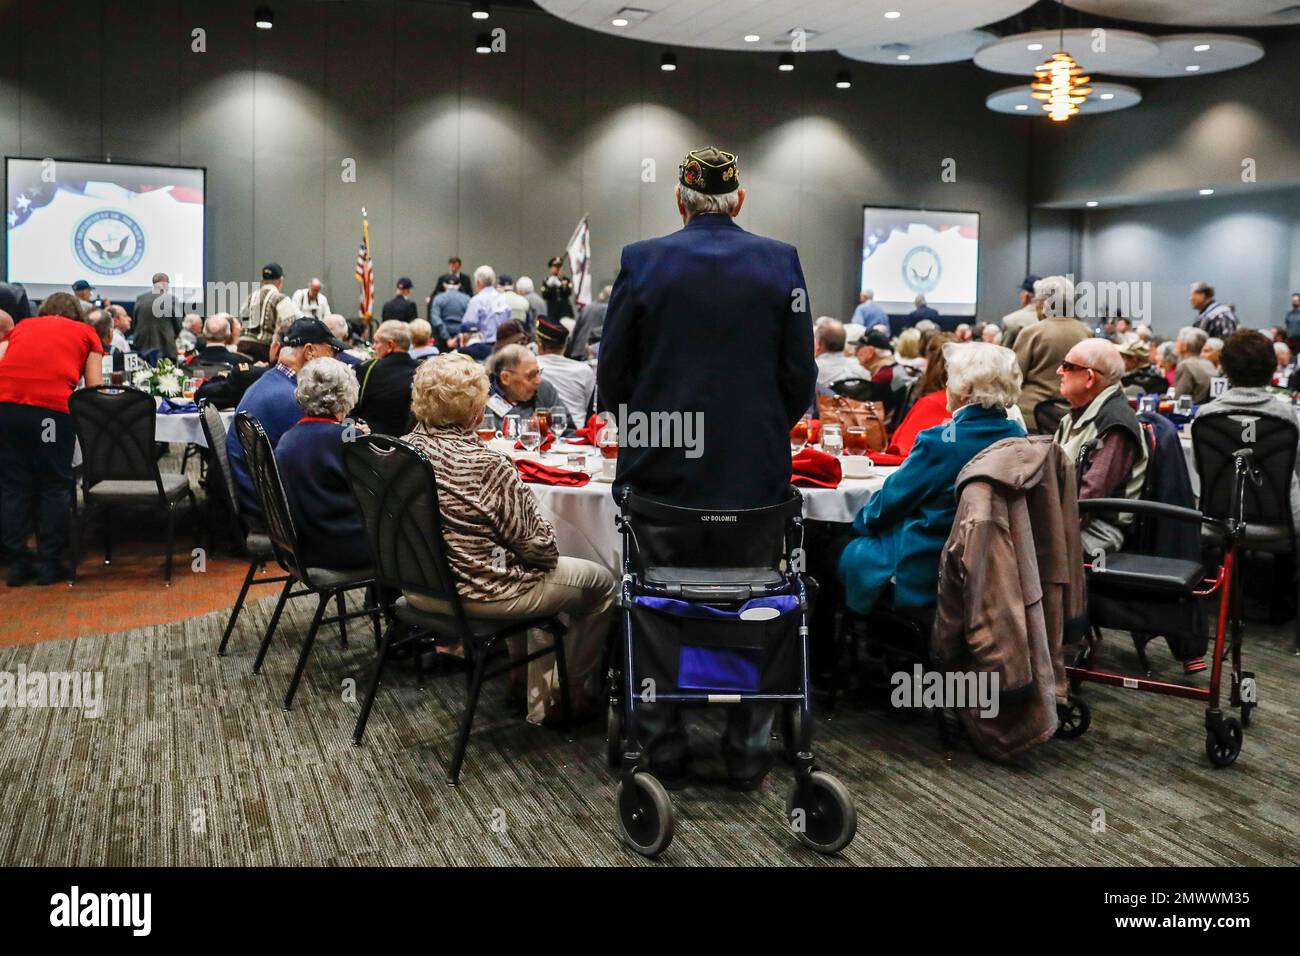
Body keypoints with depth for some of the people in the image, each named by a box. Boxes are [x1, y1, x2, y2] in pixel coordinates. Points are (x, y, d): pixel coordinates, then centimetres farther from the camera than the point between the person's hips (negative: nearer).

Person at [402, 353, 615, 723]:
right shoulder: (487, 465, -26)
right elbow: (539, 545, -17)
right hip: (477, 593, -8)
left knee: (529, 573, 34)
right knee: (601, 582, 11)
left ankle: (536, 692, 40)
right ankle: (573, 692, 26)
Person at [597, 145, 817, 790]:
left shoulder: (641, 261, -4)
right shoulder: (781, 262, -2)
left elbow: (611, 373, 0)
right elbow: (800, 375, -1)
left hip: (658, 470, 0)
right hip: (755, 471, 1)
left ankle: (663, 754, 21)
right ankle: (747, 757, 20)